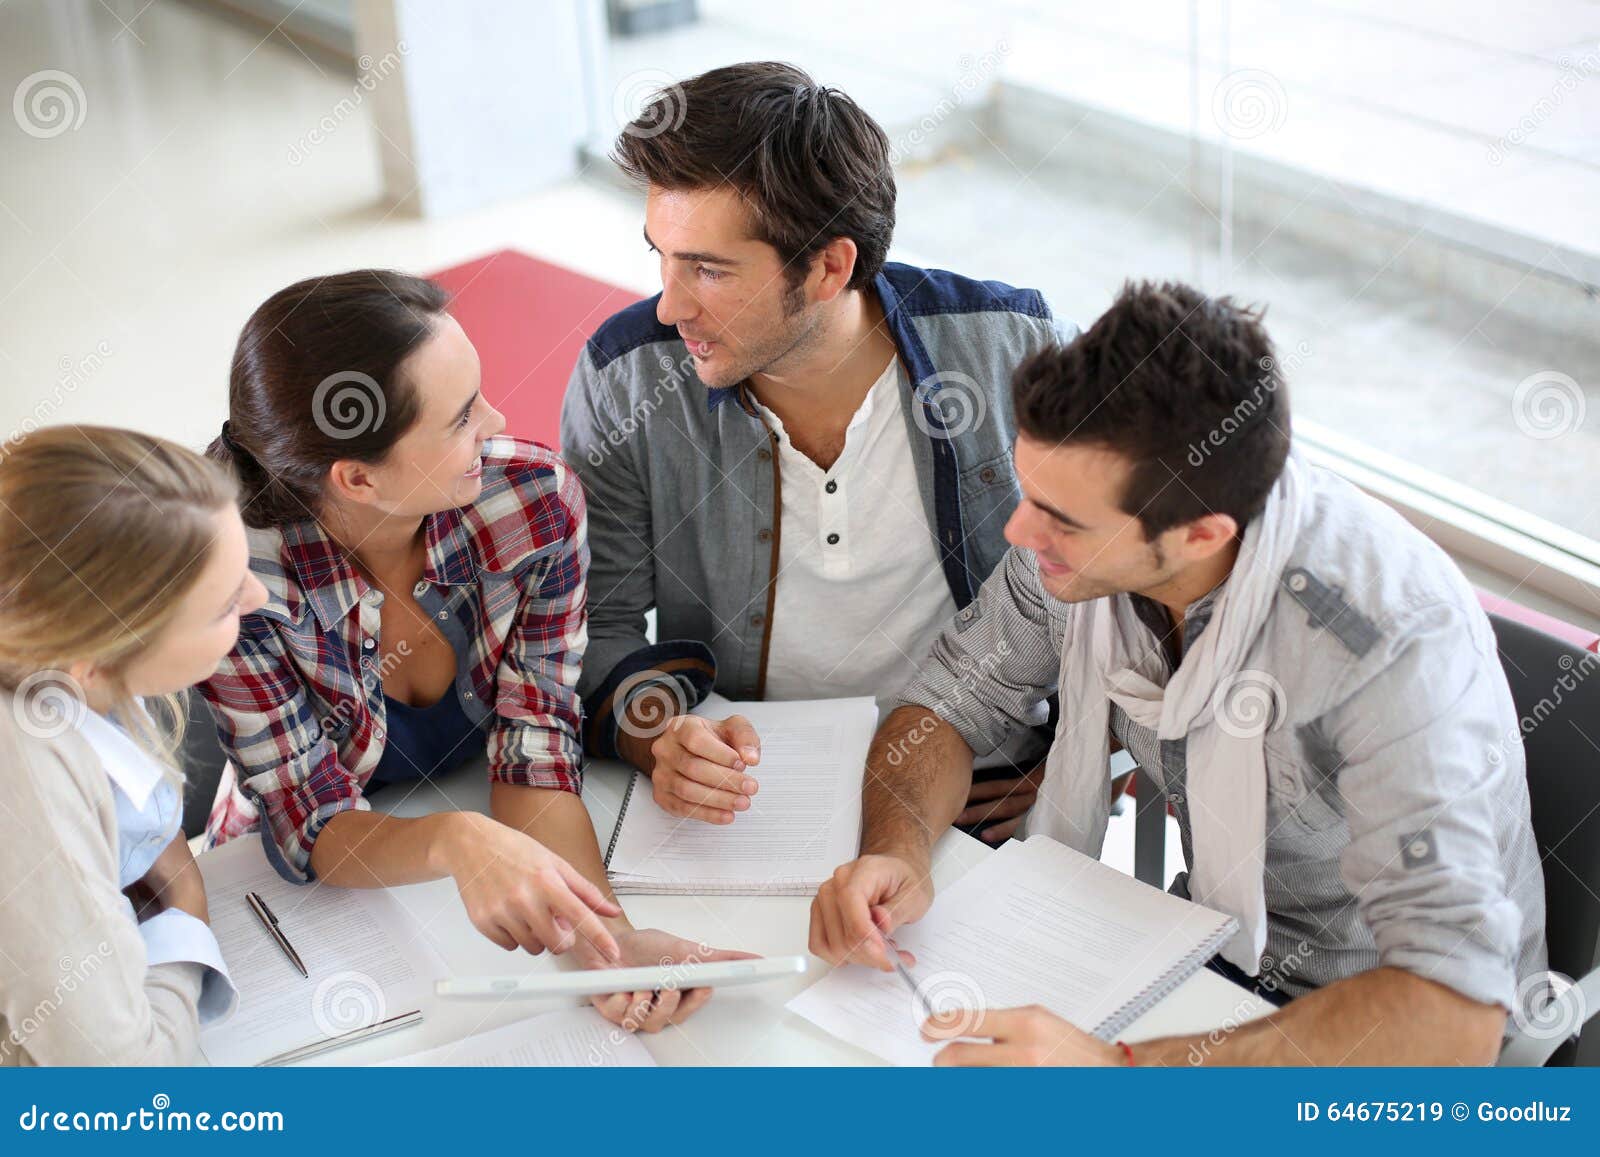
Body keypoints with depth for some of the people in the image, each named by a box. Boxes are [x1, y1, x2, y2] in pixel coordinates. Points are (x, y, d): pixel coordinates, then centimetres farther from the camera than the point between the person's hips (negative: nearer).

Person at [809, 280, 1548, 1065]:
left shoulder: (1396, 638, -34)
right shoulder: (1087, 517, -16)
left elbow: (1453, 1015, -39)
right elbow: (954, 699, -1)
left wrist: (1124, 1070, -46)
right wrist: (896, 853, -22)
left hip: (1379, 1019, -5)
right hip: (1219, 935, 6)